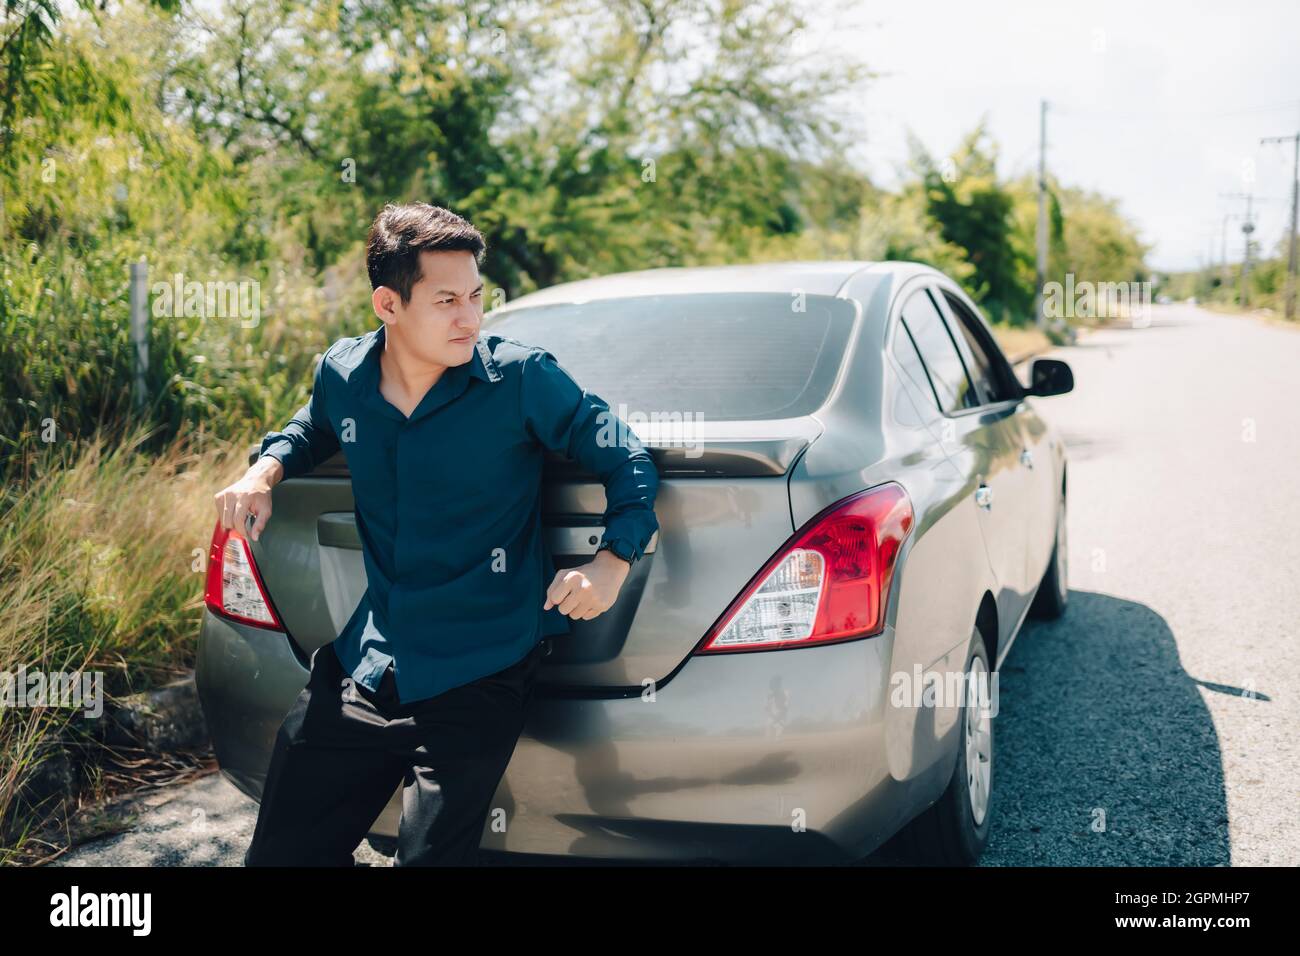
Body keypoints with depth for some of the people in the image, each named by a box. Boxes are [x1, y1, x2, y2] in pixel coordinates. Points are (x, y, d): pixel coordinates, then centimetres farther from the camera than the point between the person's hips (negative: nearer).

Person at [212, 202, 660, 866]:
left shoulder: (520, 378, -12)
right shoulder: (342, 375, 1)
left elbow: (628, 460, -4)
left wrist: (614, 560, -18)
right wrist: (266, 468, 6)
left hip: (478, 680, -4)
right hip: (363, 667, 5)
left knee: (430, 854, -2)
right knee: (279, 851, 13)